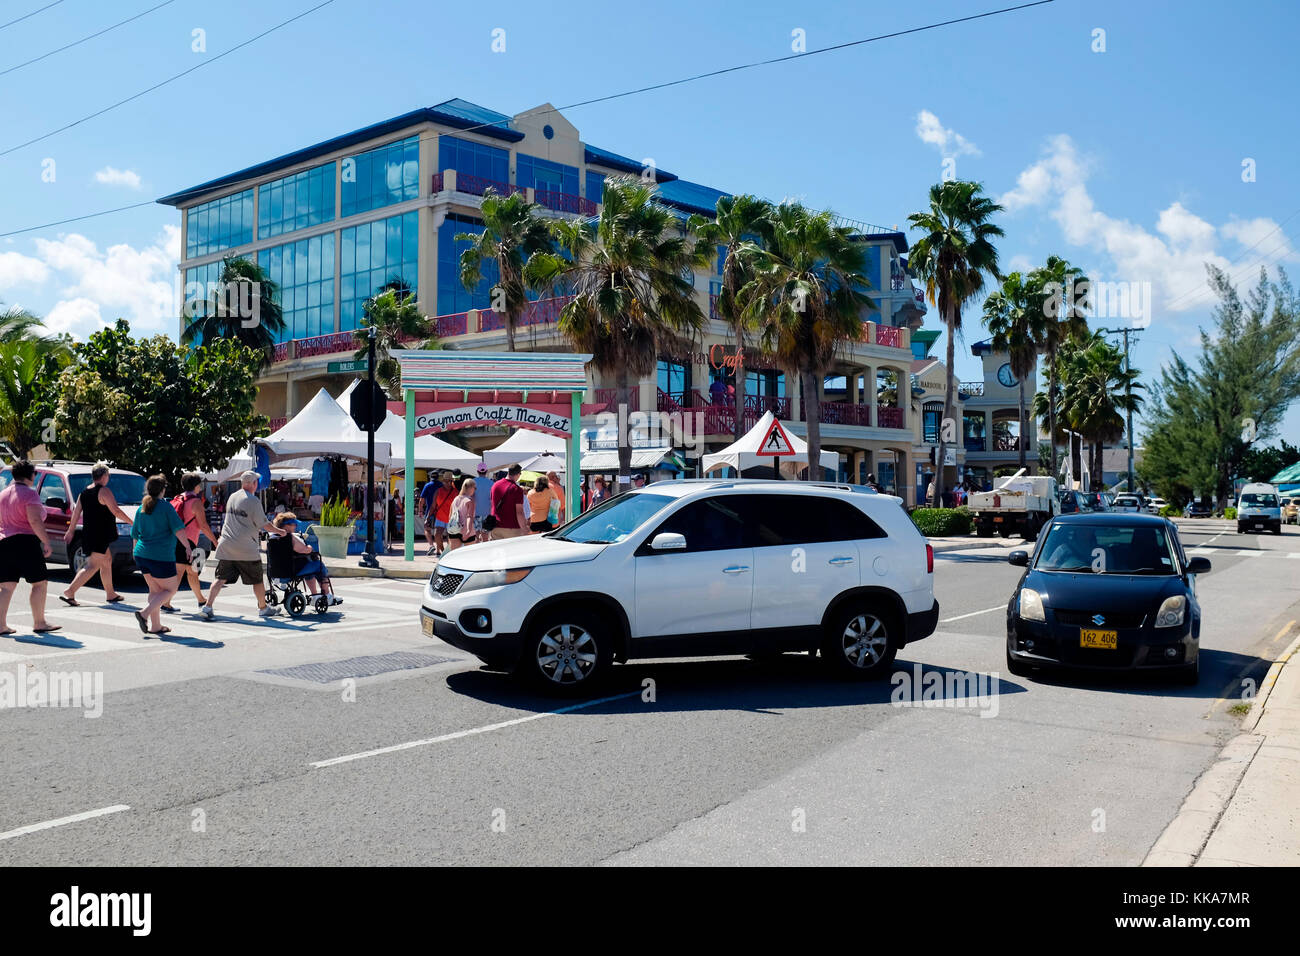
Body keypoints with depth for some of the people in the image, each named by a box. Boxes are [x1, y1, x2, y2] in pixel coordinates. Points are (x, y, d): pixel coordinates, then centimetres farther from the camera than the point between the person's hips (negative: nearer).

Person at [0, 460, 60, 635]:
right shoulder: (29, 493, -10)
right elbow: (35, 521, -20)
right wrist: (46, 542, -16)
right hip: (25, 543, -8)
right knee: (39, 583, 2)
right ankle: (39, 623, 3)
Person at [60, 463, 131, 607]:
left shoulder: (84, 492, 12)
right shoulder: (104, 491, -12)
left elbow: (76, 512, 14)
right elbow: (116, 511, -14)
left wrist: (70, 531, 21)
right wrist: (132, 522, -5)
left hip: (88, 534, 9)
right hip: (99, 535, -9)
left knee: (107, 561, 18)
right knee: (92, 566, -8)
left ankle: (110, 594, 24)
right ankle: (69, 592, -15)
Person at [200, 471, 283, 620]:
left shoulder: (231, 497, 12)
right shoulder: (253, 500, -10)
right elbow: (263, 524, -7)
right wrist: (279, 531, 8)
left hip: (226, 546, 6)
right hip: (247, 548, -6)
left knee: (221, 578, 4)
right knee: (257, 580, 9)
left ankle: (207, 606, -8)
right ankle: (263, 607, 21)